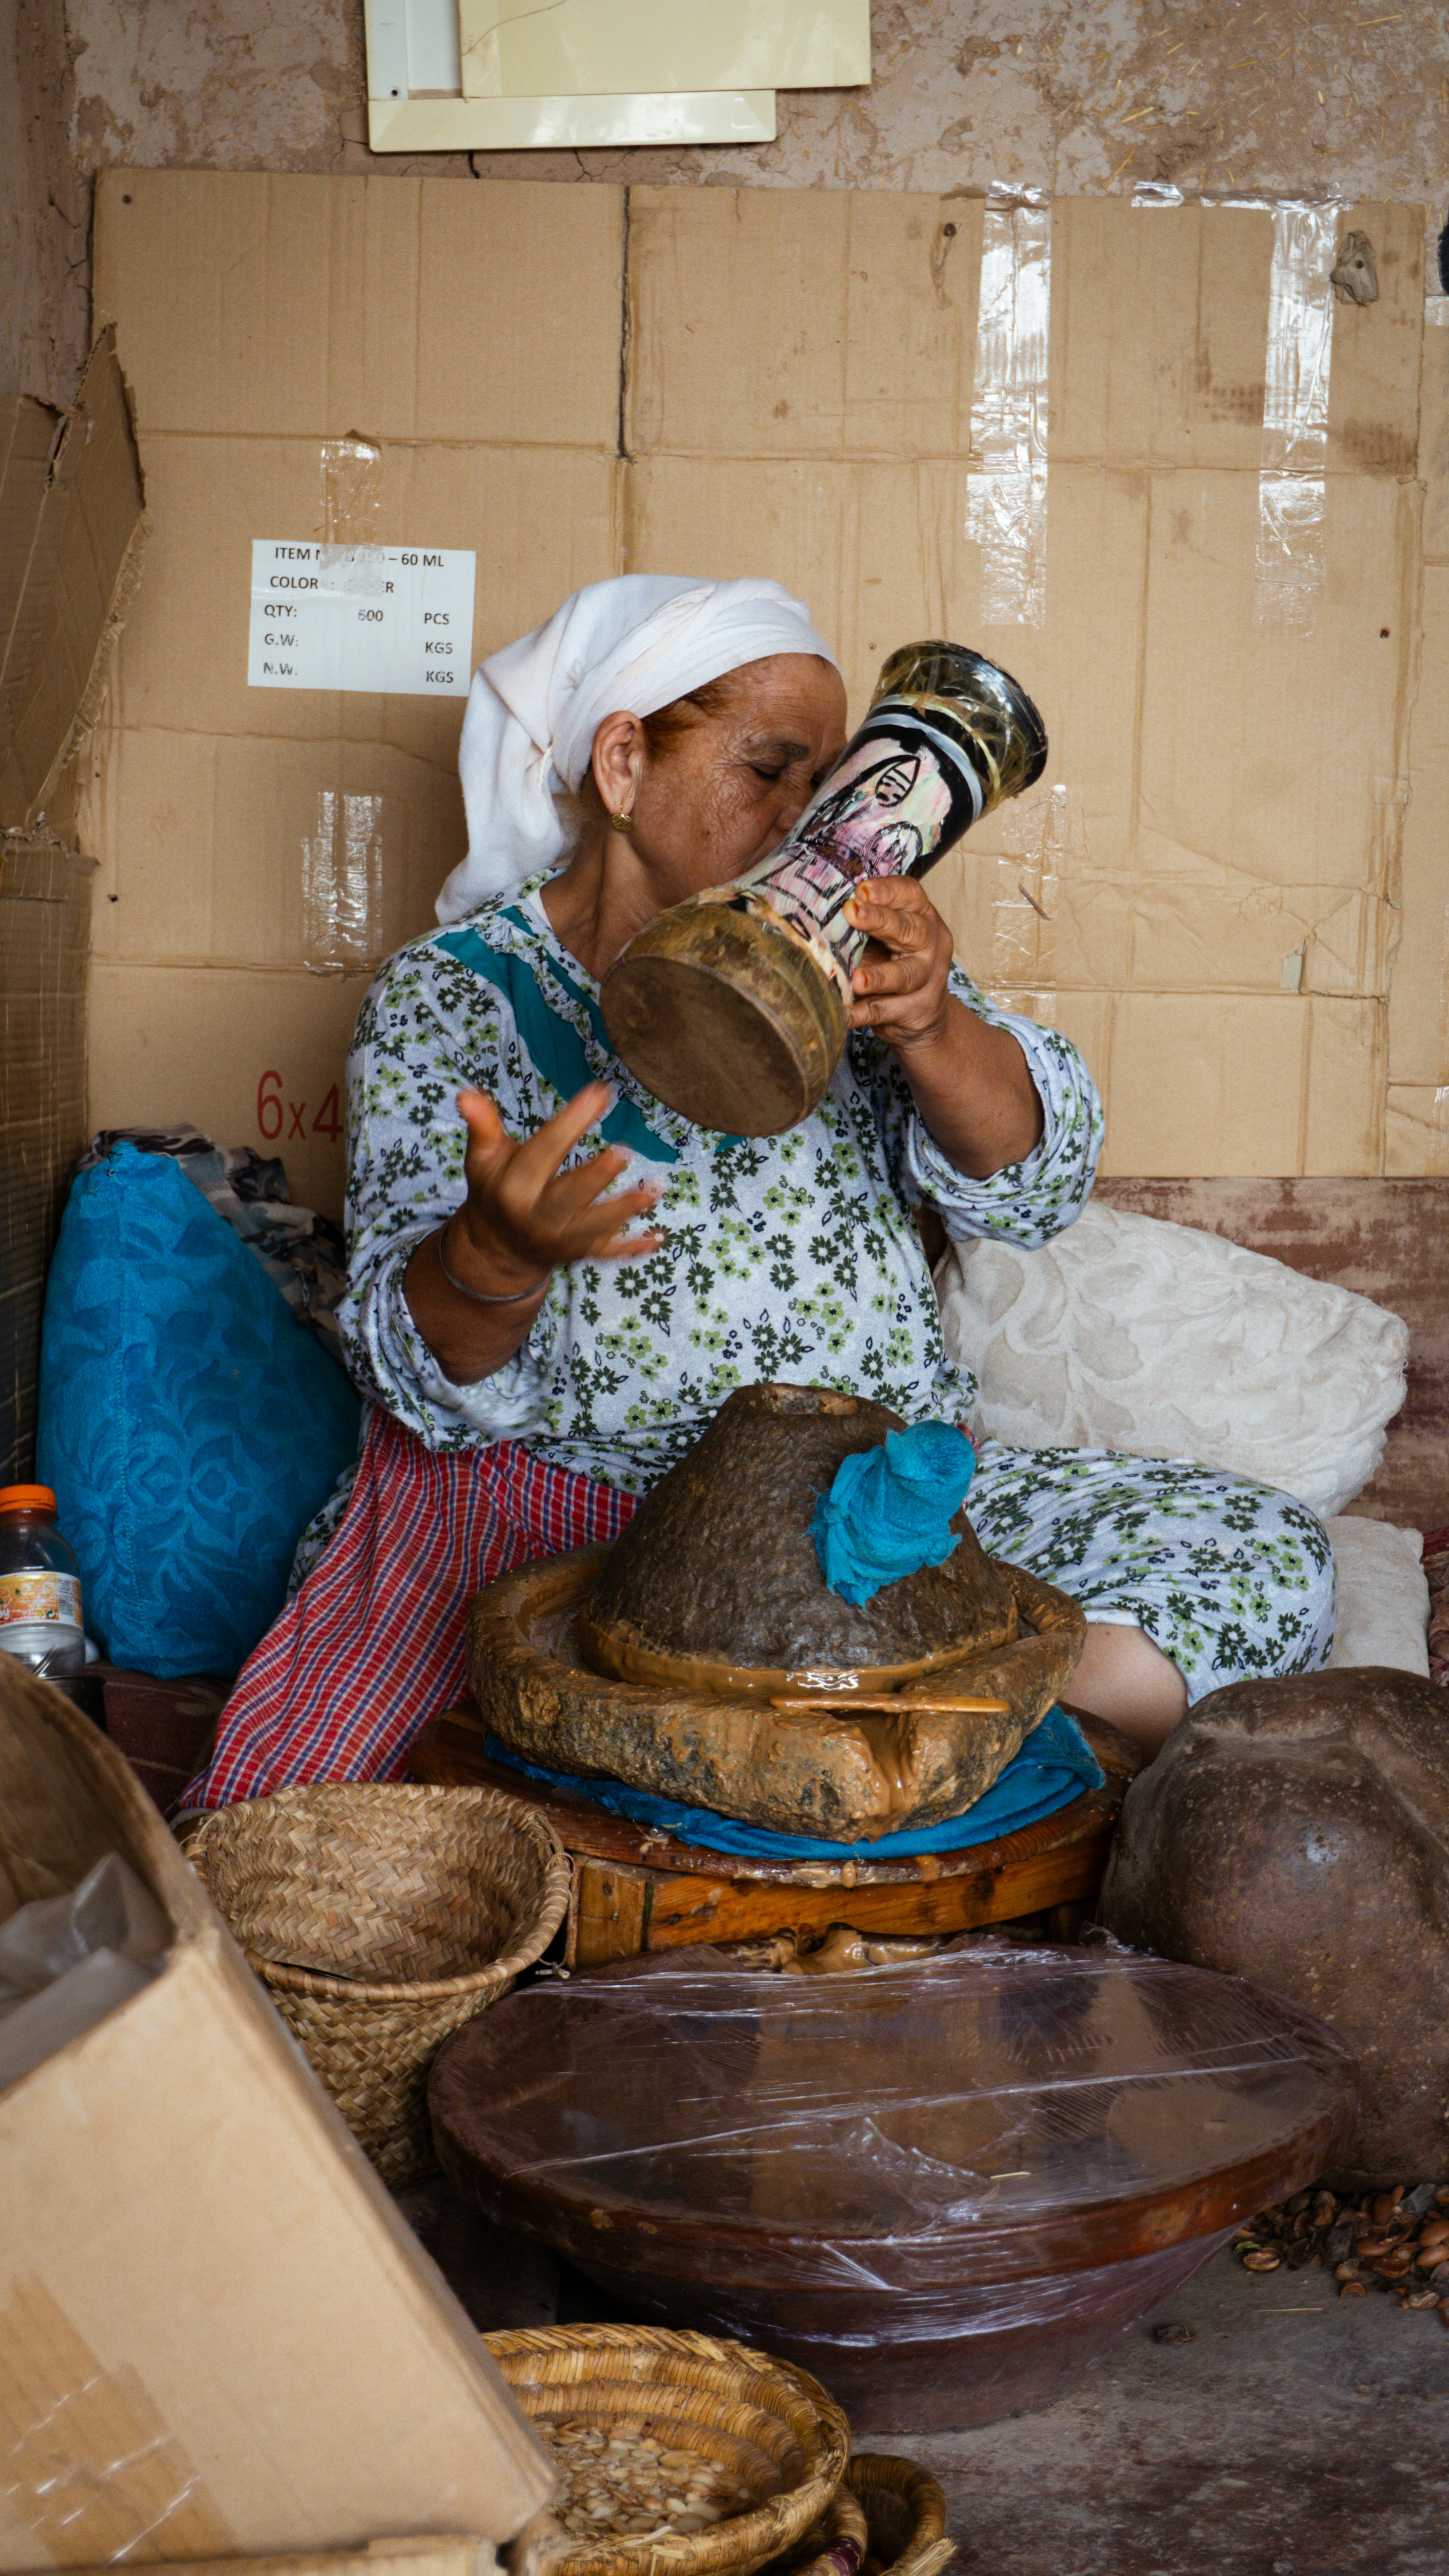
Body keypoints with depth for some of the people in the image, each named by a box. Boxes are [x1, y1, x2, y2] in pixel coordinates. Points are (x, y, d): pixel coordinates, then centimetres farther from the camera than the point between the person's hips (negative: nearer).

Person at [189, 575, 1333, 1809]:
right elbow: (432, 1381, -9)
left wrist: (929, 1027, -23)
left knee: (1265, 1560, -14)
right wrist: (499, 1249, -33)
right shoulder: (450, 999, -1)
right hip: (551, 1503, -3)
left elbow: (1035, 1181, -2)